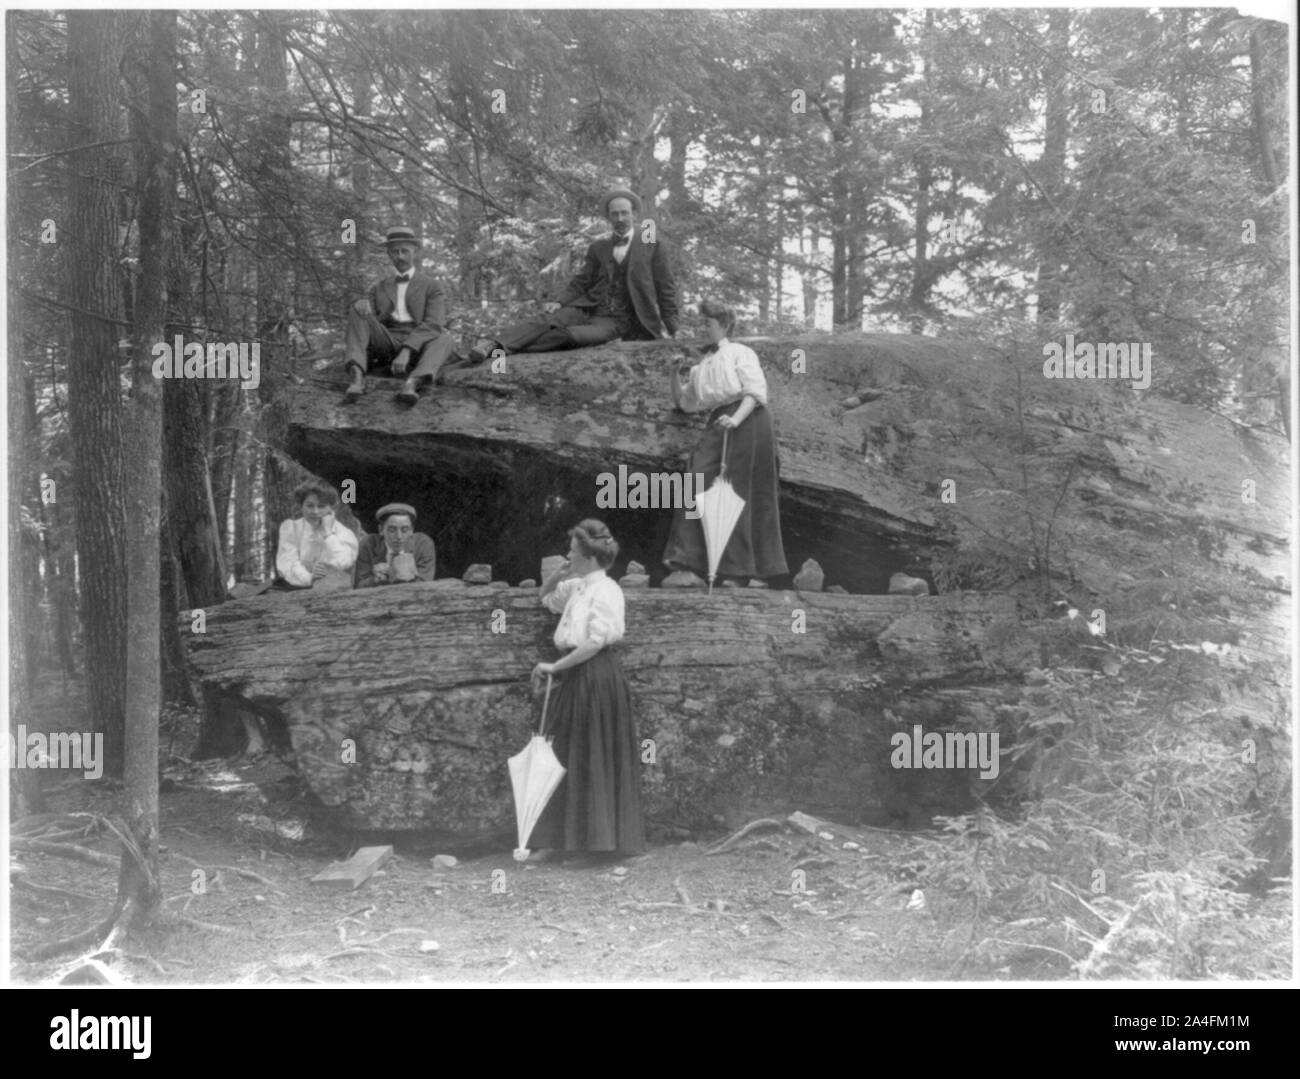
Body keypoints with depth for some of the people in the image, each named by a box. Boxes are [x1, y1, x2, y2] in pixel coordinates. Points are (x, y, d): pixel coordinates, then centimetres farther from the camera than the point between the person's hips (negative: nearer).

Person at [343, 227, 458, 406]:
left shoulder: (431, 286, 11)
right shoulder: (379, 288, 22)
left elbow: (433, 324, -6)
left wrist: (406, 352, -24)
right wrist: (362, 304, -16)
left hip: (418, 344, -2)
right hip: (386, 342, 2)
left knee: (446, 338, -33)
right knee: (358, 310, -20)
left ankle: (412, 384, -60)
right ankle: (357, 376, -39)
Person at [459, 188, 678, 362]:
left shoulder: (653, 244, 8)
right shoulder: (597, 248, 18)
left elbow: (666, 288, 8)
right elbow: (580, 283, 15)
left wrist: (670, 330, 2)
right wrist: (559, 302, -5)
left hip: (615, 320, -4)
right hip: (585, 308, 4)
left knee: (572, 335, -35)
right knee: (545, 323, -28)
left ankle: (503, 348, -43)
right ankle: (492, 344, -46)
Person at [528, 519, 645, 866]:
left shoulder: (605, 591, -15)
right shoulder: (577, 587, 11)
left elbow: (595, 642, -21)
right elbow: (545, 597, 28)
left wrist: (555, 667, -16)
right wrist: (559, 574, 7)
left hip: (597, 678, -9)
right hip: (577, 680, 9)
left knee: (594, 762, -2)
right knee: (572, 760, 13)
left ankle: (599, 846, 6)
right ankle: (576, 840, 21)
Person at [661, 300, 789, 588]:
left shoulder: (740, 353, 6)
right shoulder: (702, 366, 22)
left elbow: (756, 391, -7)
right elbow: (685, 403, 25)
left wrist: (736, 419, -22)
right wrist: (677, 376, 10)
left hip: (748, 421, -5)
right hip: (720, 425, 5)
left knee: (749, 496, -5)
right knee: (700, 487, -7)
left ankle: (740, 571, -3)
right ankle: (689, 567, -7)